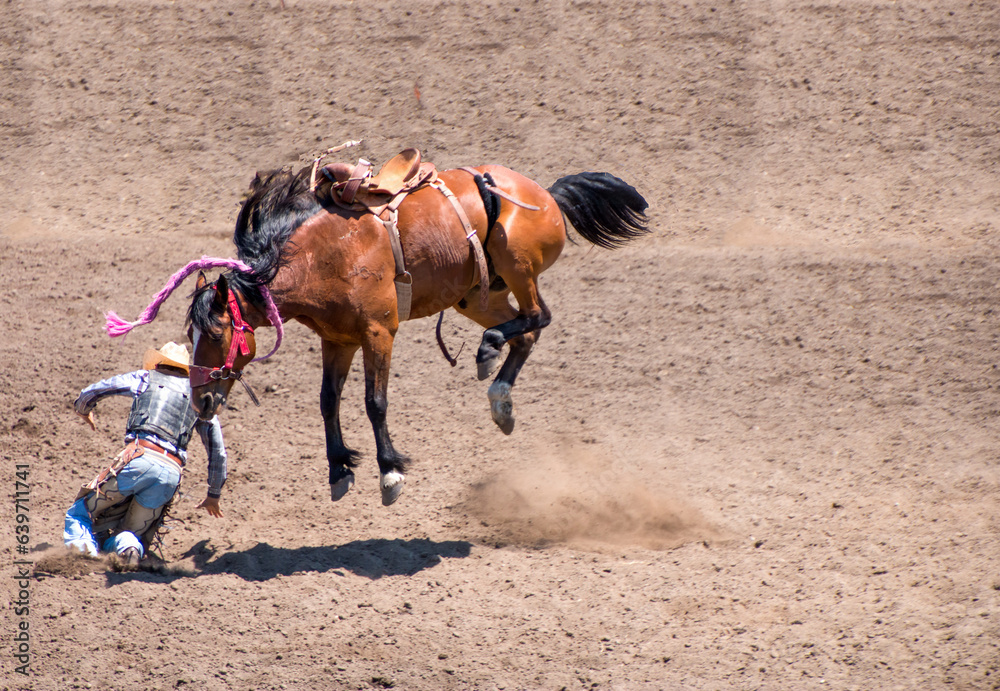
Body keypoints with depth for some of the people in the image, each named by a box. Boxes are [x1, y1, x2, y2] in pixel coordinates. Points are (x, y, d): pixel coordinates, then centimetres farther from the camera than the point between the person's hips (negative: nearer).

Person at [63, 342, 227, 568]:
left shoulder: (146, 378, 21)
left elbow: (89, 394, 25)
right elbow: (218, 453, 28)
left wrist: (83, 411, 49)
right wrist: (214, 495, 41)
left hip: (138, 458, -2)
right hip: (171, 474, 2)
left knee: (78, 515, 10)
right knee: (135, 538, 15)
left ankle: (81, 544, -26)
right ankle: (129, 547, -24)